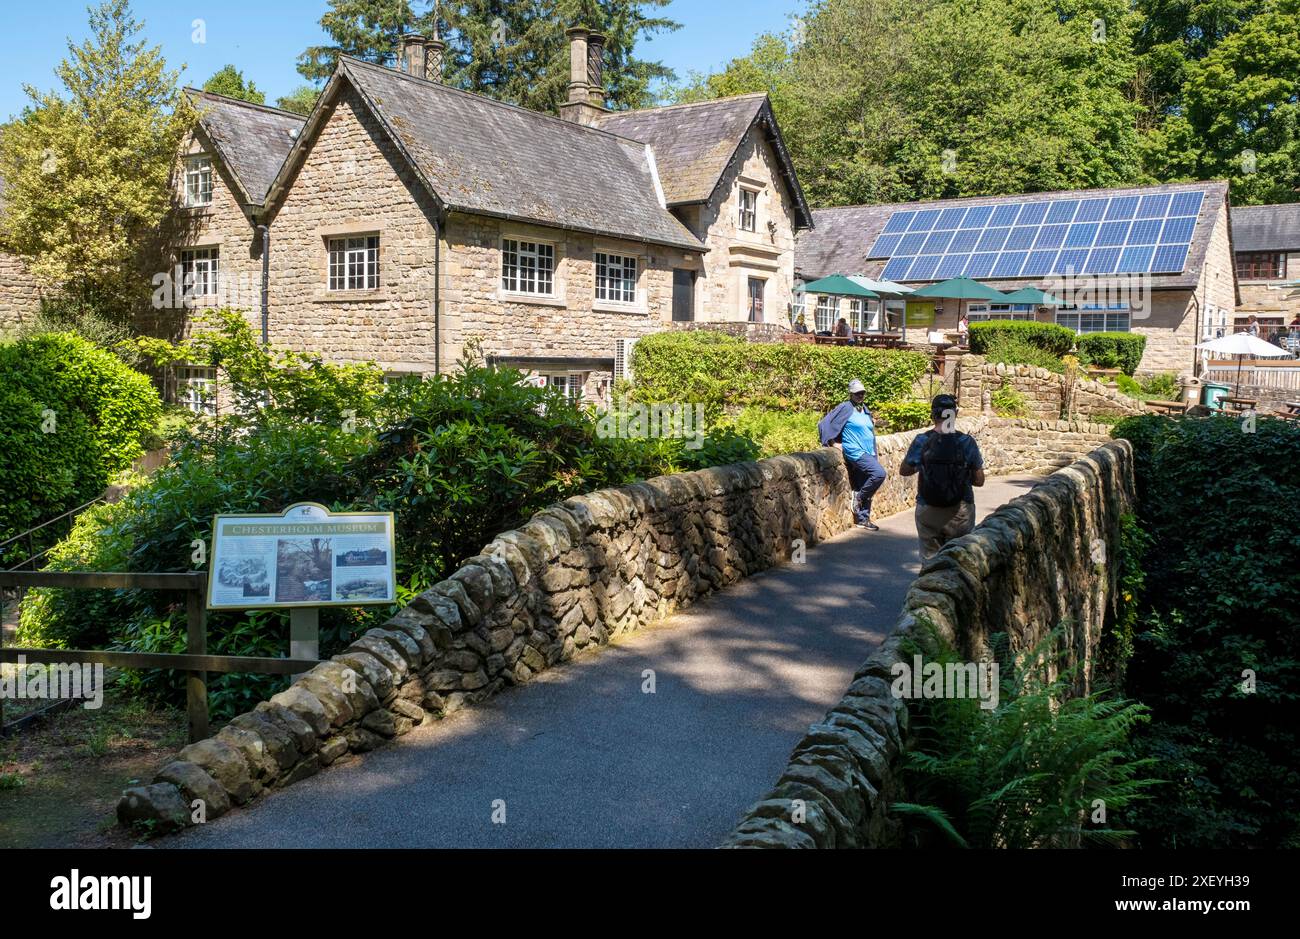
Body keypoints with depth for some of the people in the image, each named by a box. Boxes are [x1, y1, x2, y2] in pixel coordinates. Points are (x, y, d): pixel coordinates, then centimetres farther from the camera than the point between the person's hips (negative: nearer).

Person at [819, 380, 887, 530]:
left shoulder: (865, 409, 16)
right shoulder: (845, 408, -7)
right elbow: (824, 424, -8)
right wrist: (833, 443, -7)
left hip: (868, 454, 8)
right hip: (855, 453, -8)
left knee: (864, 487, 9)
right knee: (879, 473, -24)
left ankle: (862, 519, 19)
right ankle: (859, 497, -6)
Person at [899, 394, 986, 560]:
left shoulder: (921, 442, -7)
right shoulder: (967, 442, -8)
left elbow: (904, 471, 6)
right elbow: (979, 481, -1)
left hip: (928, 512, 1)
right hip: (960, 513, -1)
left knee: (929, 558, 11)